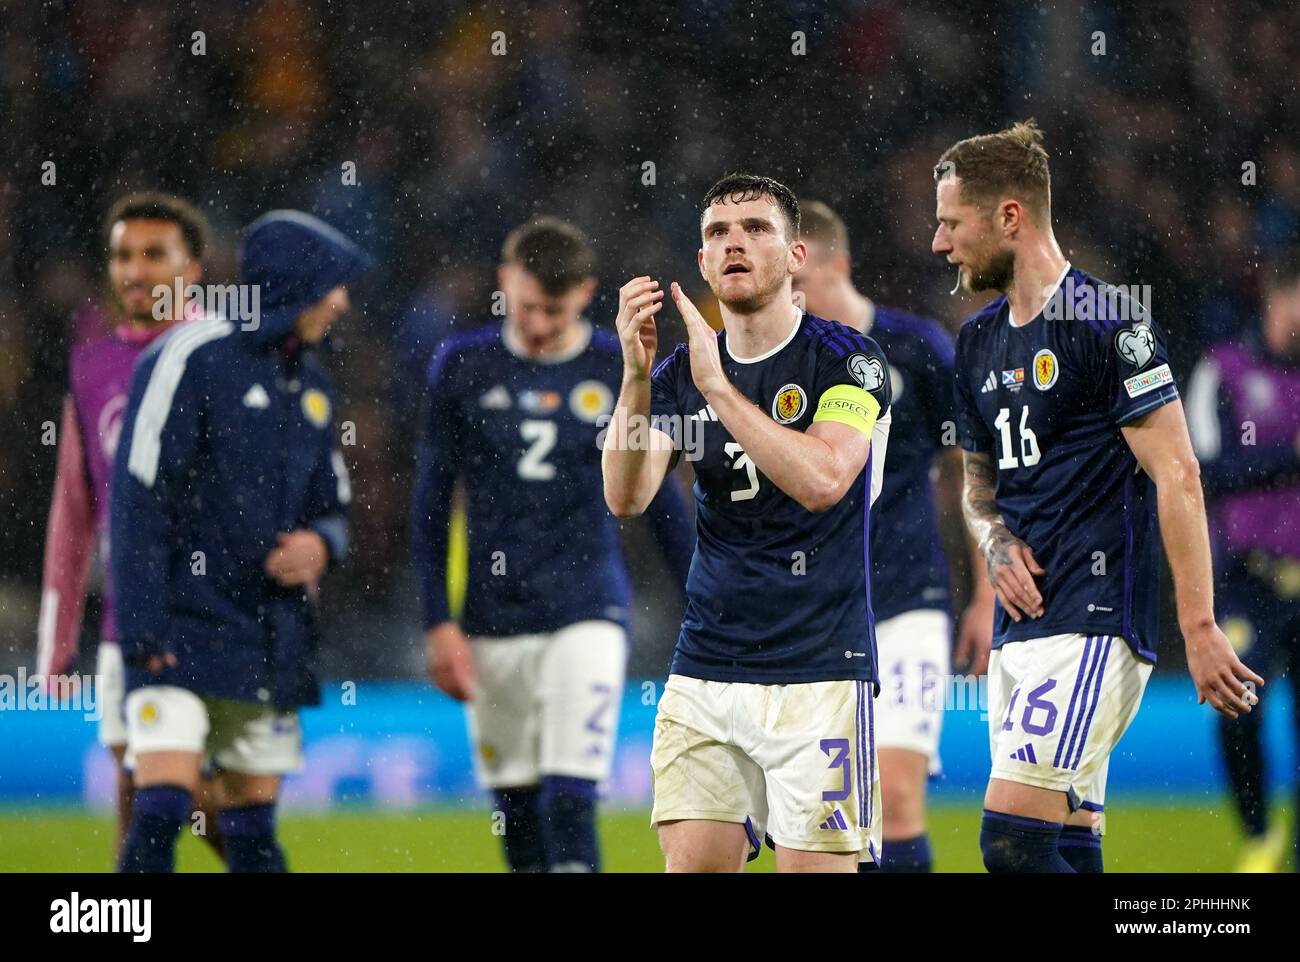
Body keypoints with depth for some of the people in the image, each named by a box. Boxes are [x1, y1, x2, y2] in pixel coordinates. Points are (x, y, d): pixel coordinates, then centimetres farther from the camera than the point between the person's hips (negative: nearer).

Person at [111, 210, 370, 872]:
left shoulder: (308, 383, 14)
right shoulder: (190, 359, -9)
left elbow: (332, 505, 23)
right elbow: (139, 497, -13)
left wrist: (320, 544, -2)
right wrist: (143, 627, -18)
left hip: (271, 639, 7)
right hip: (184, 634, -7)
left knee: (254, 828, 9)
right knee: (161, 809, -17)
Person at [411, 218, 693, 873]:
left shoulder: (621, 372, 1)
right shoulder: (463, 368, 3)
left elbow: (661, 502, 10)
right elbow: (431, 503, 8)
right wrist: (438, 623, 2)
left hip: (587, 616, -2)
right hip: (493, 619, 2)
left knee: (570, 802, -14)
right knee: (515, 812, 5)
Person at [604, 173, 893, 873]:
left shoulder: (845, 360, -5)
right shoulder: (679, 373, 9)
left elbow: (821, 480, -22)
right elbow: (626, 497, -5)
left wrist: (717, 384, -25)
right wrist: (636, 374, -19)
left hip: (818, 673, -4)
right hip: (704, 672, 4)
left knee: (814, 868, -8)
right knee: (693, 864, -3)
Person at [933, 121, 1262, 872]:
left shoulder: (1107, 323, -10)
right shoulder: (980, 341, 15)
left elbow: (1178, 477, -13)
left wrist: (1200, 627, -17)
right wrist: (998, 545, 4)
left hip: (1095, 621, -9)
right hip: (1022, 627, 9)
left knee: (1013, 840, -18)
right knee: (1068, 850, 6)